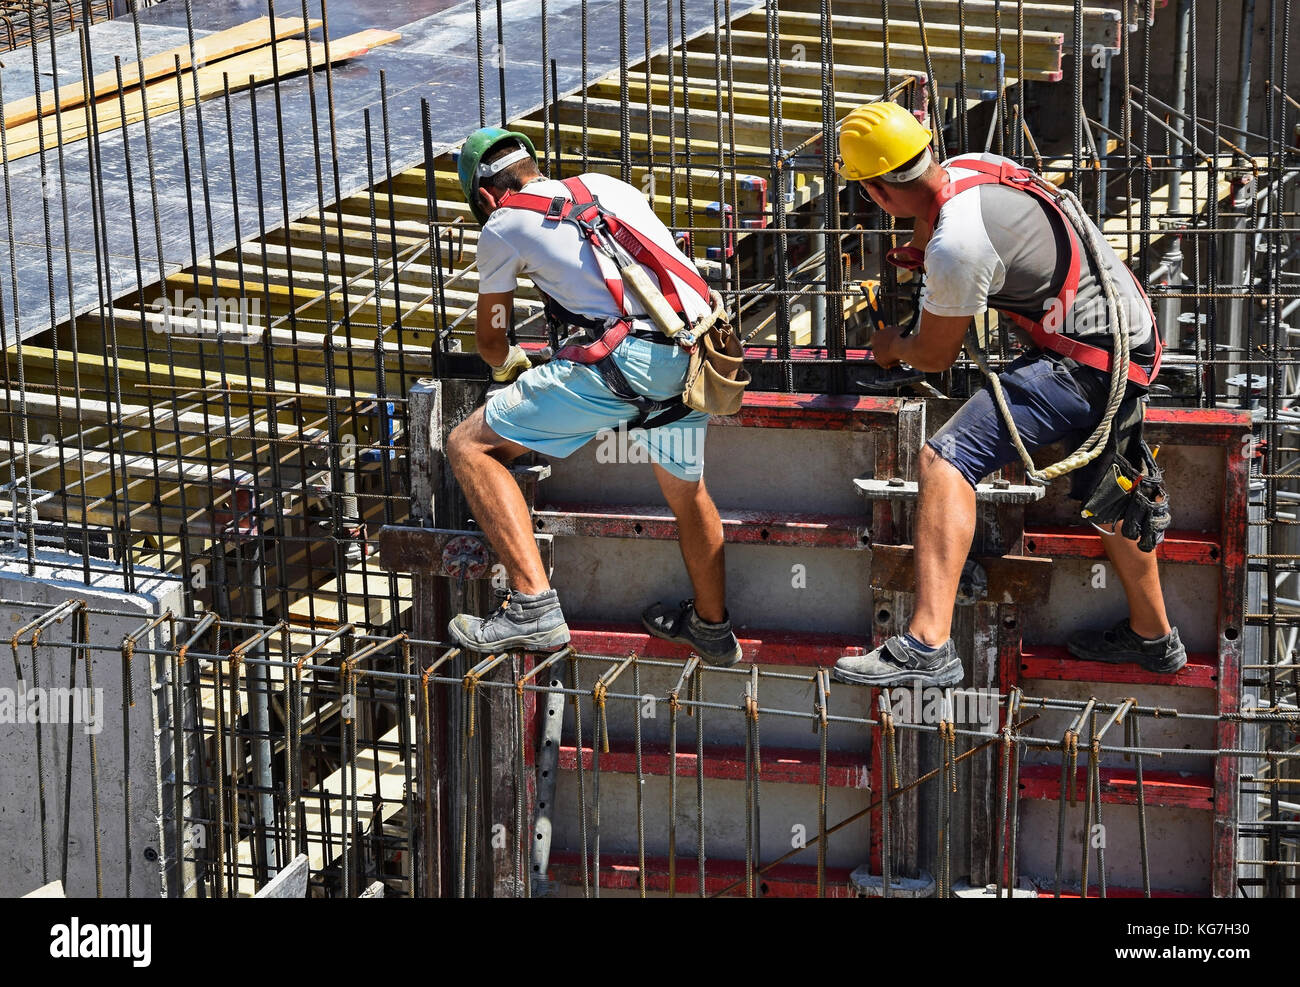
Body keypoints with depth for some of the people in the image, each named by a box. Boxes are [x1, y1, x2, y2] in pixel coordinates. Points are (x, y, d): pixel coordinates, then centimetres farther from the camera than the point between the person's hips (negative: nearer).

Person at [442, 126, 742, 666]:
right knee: (685, 488, 30)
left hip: (623, 357, -6)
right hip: (694, 354, 6)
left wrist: (507, 362, 52)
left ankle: (534, 605, -9)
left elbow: (489, 339, 28)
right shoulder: (608, 186, 28)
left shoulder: (503, 226, 14)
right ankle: (712, 627, 47)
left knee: (470, 446, 2)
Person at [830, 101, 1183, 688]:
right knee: (1106, 492, 30)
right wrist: (922, 252, 45)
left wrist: (892, 348, 14)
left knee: (946, 459, -21)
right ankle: (1152, 636, 50)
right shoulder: (968, 167, 3)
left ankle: (928, 646, -32)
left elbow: (935, 356, -6)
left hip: (1084, 365, -10)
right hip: (1132, 341, 10)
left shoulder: (957, 246, -23)